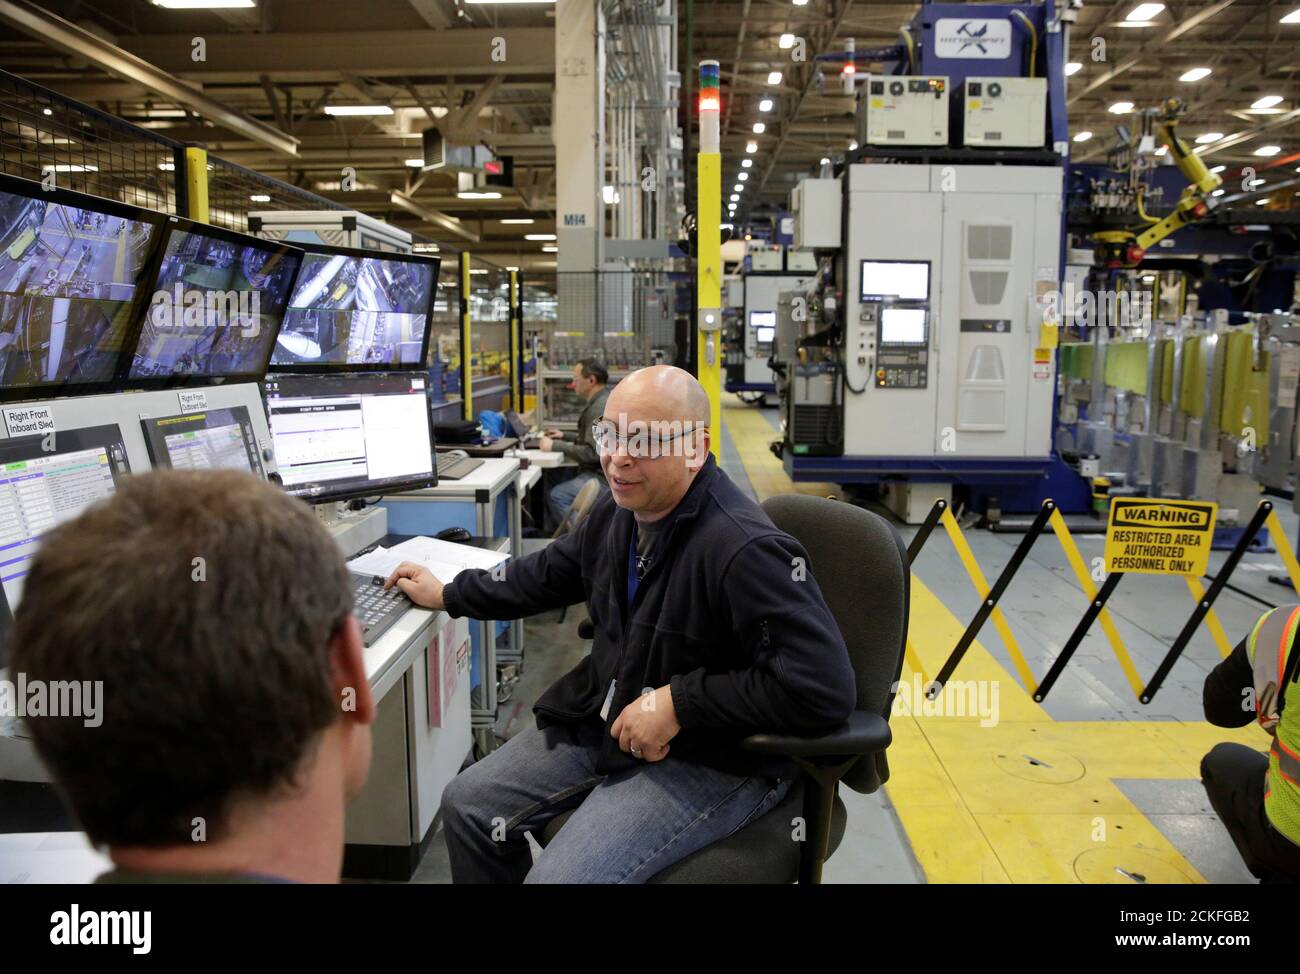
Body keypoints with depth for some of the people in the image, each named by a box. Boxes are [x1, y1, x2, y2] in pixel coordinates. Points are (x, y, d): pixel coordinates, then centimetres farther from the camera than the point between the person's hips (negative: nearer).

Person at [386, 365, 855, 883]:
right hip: (607, 720, 8)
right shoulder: (620, 509, -1)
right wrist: (445, 595, 24)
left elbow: (825, 686, -33)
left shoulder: (744, 548, -29)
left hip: (713, 758, -8)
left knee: (560, 876, -21)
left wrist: (678, 704, -26)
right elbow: (550, 572, 20)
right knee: (467, 803, 9)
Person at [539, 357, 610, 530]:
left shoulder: (600, 408, -19)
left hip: (602, 476, -11)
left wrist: (555, 446, -18)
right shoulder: (602, 401, 14)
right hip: (599, 470, 11)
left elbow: (592, 452, -25)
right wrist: (565, 436, 18)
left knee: (557, 495, -20)